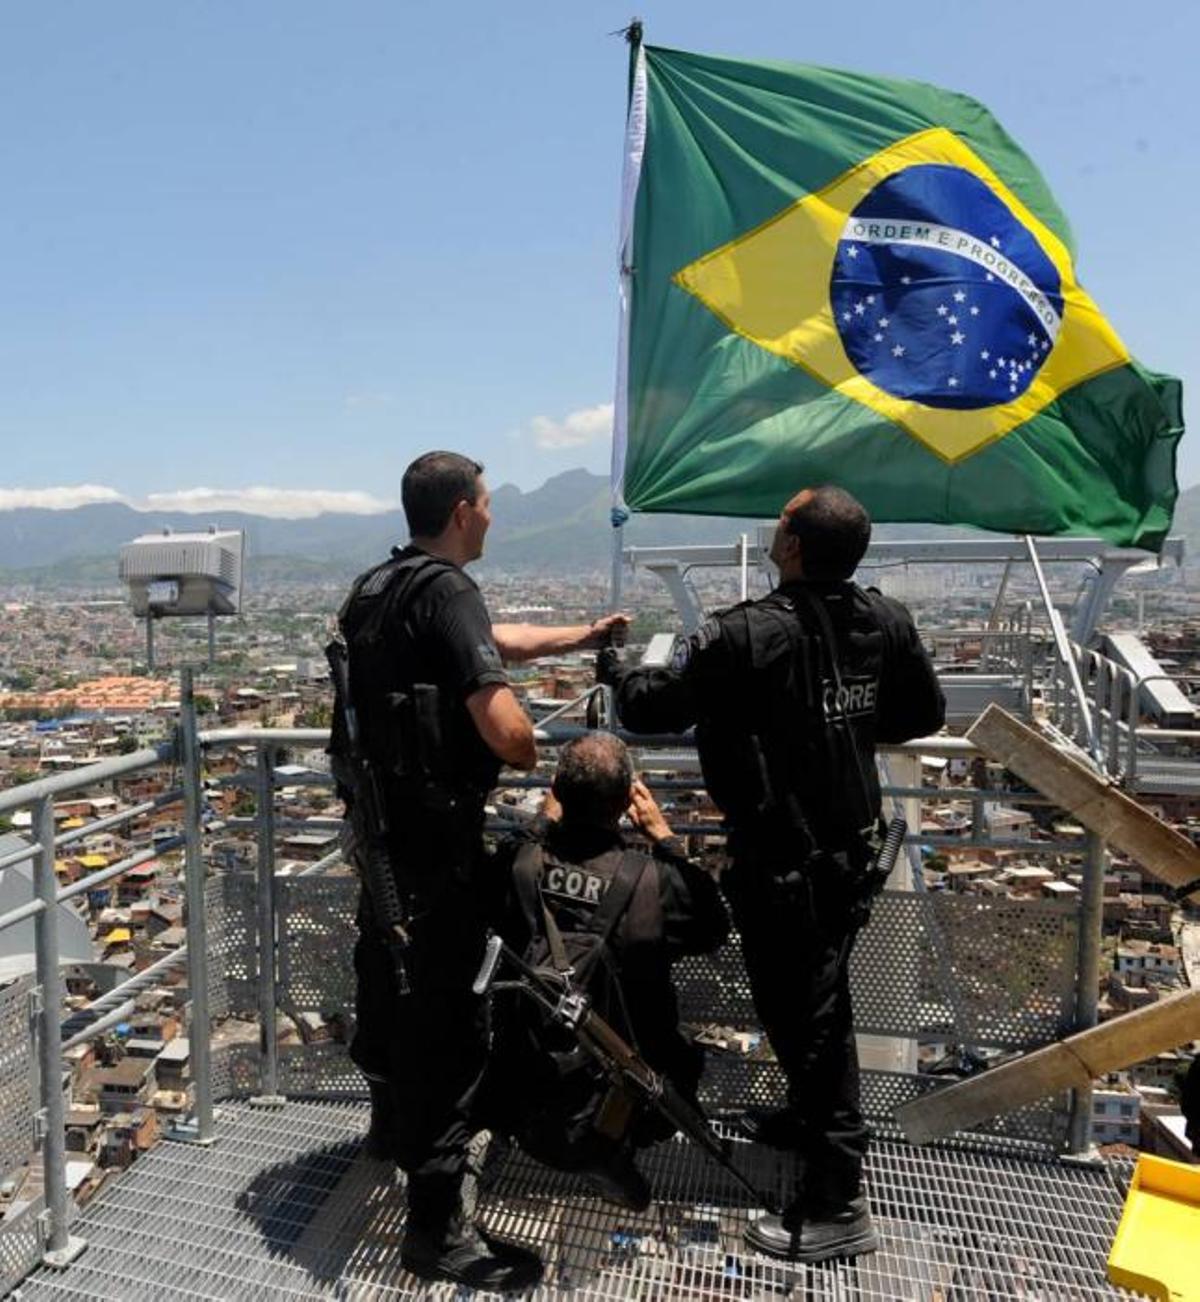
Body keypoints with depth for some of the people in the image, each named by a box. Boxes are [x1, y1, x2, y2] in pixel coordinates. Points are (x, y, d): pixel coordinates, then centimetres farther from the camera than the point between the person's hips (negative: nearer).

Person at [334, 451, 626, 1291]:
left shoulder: (375, 590, 10)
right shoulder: (447, 591, -19)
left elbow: (497, 639, 20)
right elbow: (505, 730, -28)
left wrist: (583, 635, 27)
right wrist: (530, 755, -5)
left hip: (377, 827, 10)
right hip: (437, 839, -10)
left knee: (390, 982, 26)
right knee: (448, 1019, 1)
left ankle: (393, 1125, 50)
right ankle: (438, 1228, 14)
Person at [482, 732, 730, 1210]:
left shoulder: (515, 861, -18)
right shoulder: (655, 882, -24)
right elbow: (714, 928, -2)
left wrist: (547, 822, 13)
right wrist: (665, 838, 0)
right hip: (616, 1108, -3)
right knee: (687, 1055, 26)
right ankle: (608, 1149, 9)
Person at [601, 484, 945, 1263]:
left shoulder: (747, 637, -22)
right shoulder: (887, 621, -4)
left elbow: (655, 708, -12)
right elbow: (925, 715, 9)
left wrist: (615, 670, 9)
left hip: (782, 860, -7)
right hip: (852, 845, 7)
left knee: (804, 1012, 4)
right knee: (819, 996, 24)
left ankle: (837, 1204, 16)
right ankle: (812, 1118, 46)